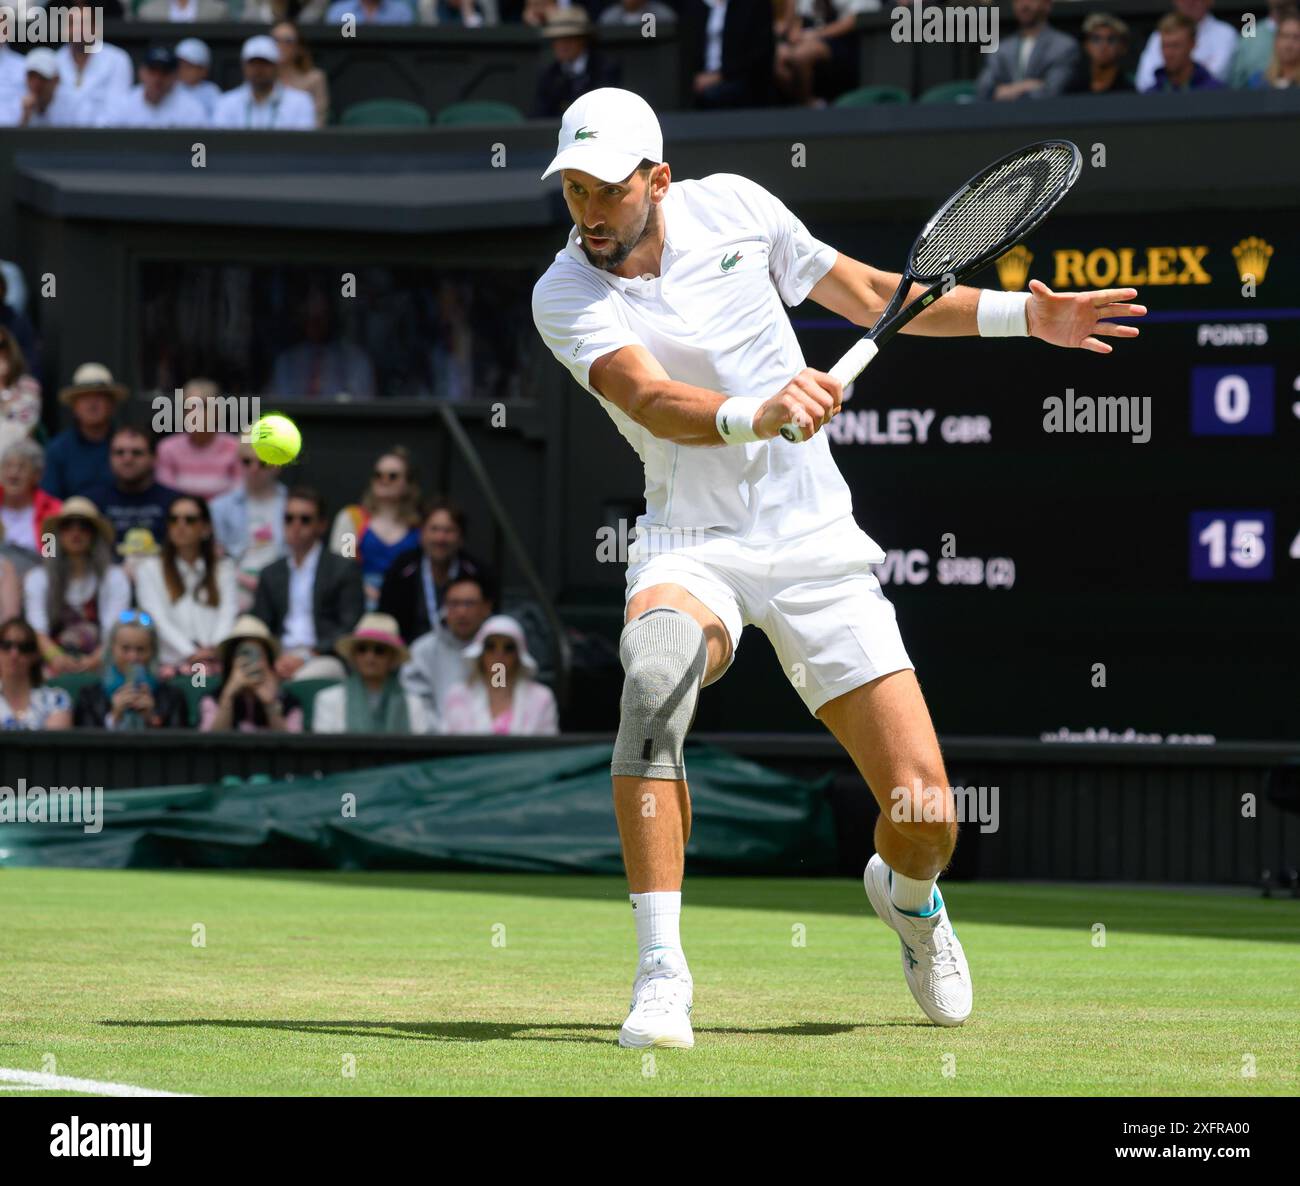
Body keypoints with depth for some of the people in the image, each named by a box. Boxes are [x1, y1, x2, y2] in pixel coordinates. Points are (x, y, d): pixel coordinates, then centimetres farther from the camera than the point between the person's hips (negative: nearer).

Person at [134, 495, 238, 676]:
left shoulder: (224, 567, 20)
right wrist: (190, 654, -15)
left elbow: (229, 615, 6)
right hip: (171, 663, -1)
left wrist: (216, 648, -15)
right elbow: (157, 620, 1)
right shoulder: (150, 569, 15)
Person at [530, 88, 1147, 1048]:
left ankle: (907, 894, 33)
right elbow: (650, 399, -26)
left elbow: (870, 294, 14)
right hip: (691, 546, -2)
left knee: (925, 815, -8)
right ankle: (661, 972, -32)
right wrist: (755, 415, -45)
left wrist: (1021, 313, 11)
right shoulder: (565, 296, -9)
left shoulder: (734, 207, 0)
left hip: (815, 546, 2)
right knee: (656, 676, -38)